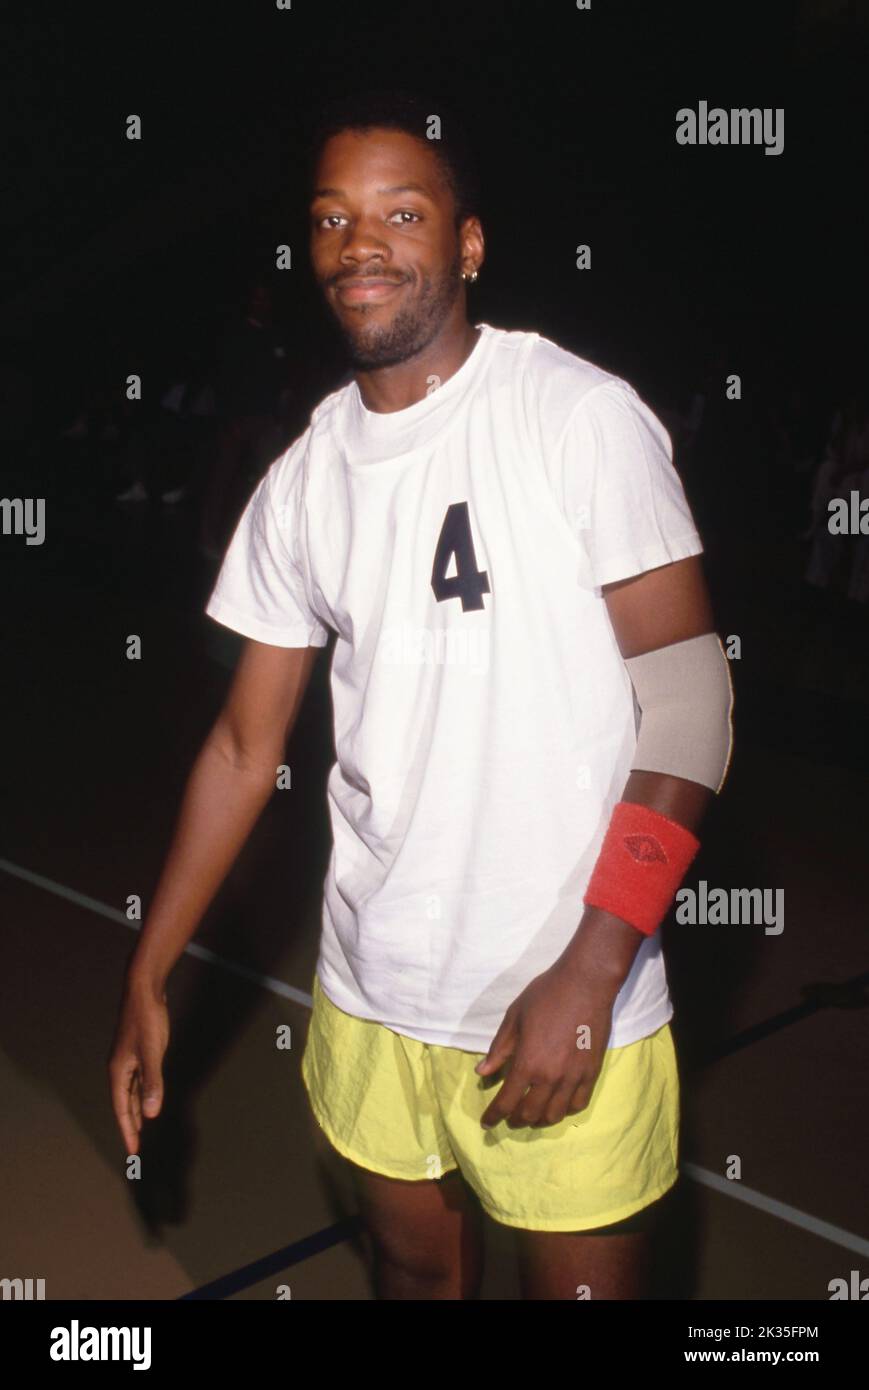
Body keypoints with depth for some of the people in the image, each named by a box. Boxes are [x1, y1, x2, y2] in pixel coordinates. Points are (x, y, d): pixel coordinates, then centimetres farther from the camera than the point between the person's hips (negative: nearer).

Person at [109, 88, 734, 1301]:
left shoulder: (582, 416, -11)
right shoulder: (301, 483, 4)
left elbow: (689, 699, -12)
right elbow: (246, 746, 10)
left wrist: (590, 969, -17)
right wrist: (149, 976, 10)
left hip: (569, 1013, -4)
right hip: (369, 997, 5)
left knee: (583, 1282, 12)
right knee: (414, 1261, 23)